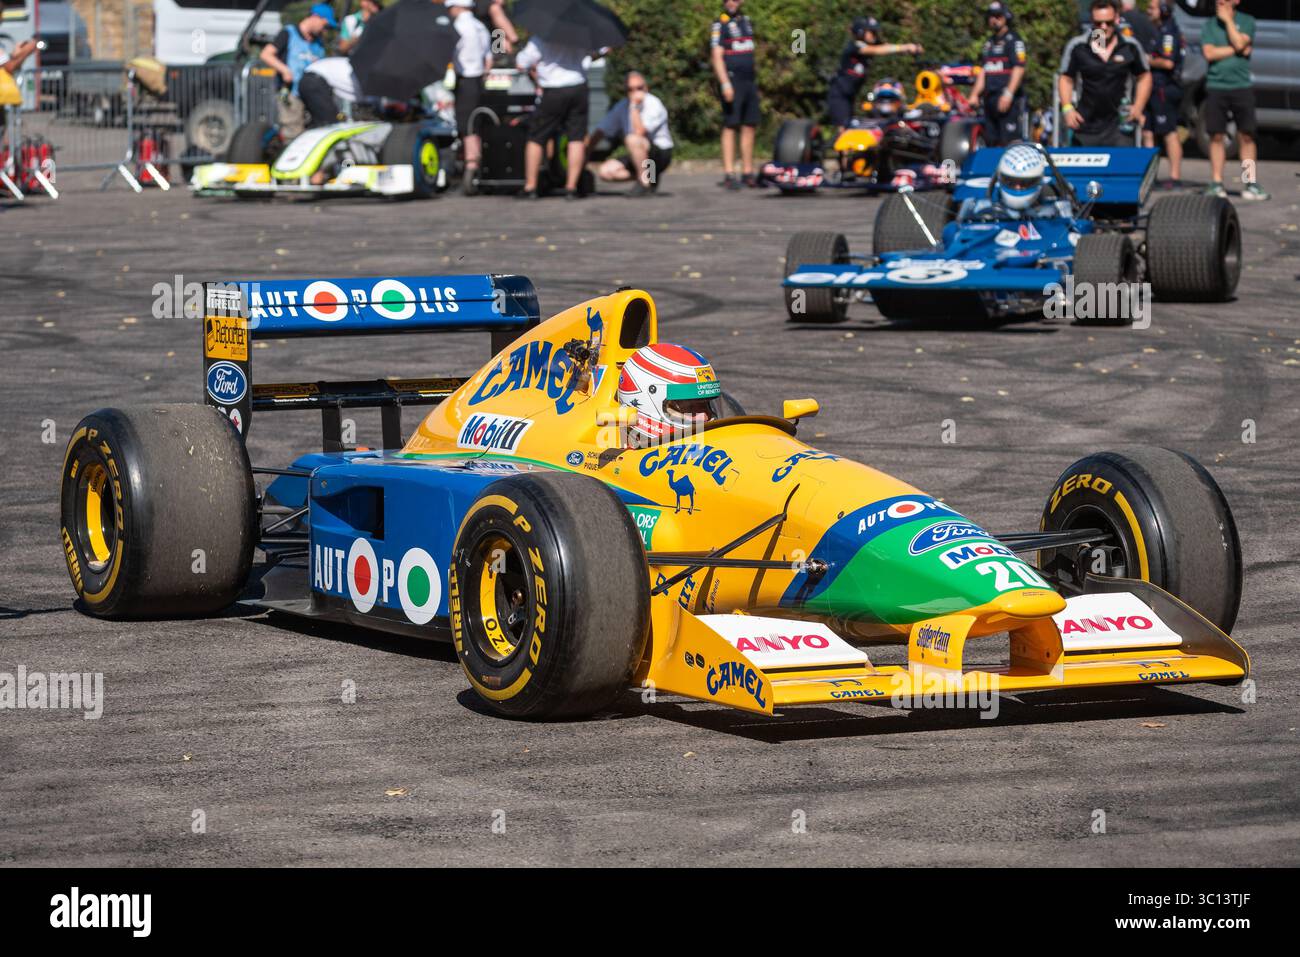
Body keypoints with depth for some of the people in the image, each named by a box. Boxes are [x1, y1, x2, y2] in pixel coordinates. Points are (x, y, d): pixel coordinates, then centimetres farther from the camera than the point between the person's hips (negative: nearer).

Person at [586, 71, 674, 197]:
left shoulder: (653, 104, -14)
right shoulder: (622, 106, 5)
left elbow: (639, 132, -28)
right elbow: (599, 132, 5)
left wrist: (635, 105, -25)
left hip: (661, 154, -7)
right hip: (639, 157, 7)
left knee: (632, 139, -35)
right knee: (605, 172, -10)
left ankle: (644, 183, -22)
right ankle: (648, 178, 2)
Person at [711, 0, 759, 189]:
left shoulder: (747, 22, 17)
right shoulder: (720, 24, -5)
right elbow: (717, 56, -13)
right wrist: (725, 83, -22)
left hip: (749, 81, 7)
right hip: (732, 81, -7)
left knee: (750, 127, 6)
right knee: (730, 127, -8)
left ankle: (748, 172, 10)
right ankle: (729, 174, -8)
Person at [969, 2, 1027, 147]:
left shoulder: (1013, 40, -2)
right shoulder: (989, 43, 22)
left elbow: (1019, 69, -12)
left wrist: (1008, 94, -21)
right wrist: (974, 95, 14)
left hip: (1009, 99, -8)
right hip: (990, 99, 8)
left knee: (1010, 140, -15)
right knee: (991, 141, 4)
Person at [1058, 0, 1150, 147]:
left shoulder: (1130, 47, 2)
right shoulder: (1076, 46, 0)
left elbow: (1144, 77, 13)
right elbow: (1065, 78, 9)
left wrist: (1138, 107, -1)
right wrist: (1067, 108, -4)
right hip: (1086, 126, 0)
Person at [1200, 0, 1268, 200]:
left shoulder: (1246, 21, 6)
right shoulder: (1209, 24, 9)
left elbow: (1240, 43, -12)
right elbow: (1209, 53, -4)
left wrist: (1228, 19, -5)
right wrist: (1237, 50, -7)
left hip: (1241, 86, -1)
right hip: (1215, 87, 1)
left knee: (1246, 136, -4)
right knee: (1216, 136, 2)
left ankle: (1251, 184, -1)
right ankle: (1216, 183, 7)